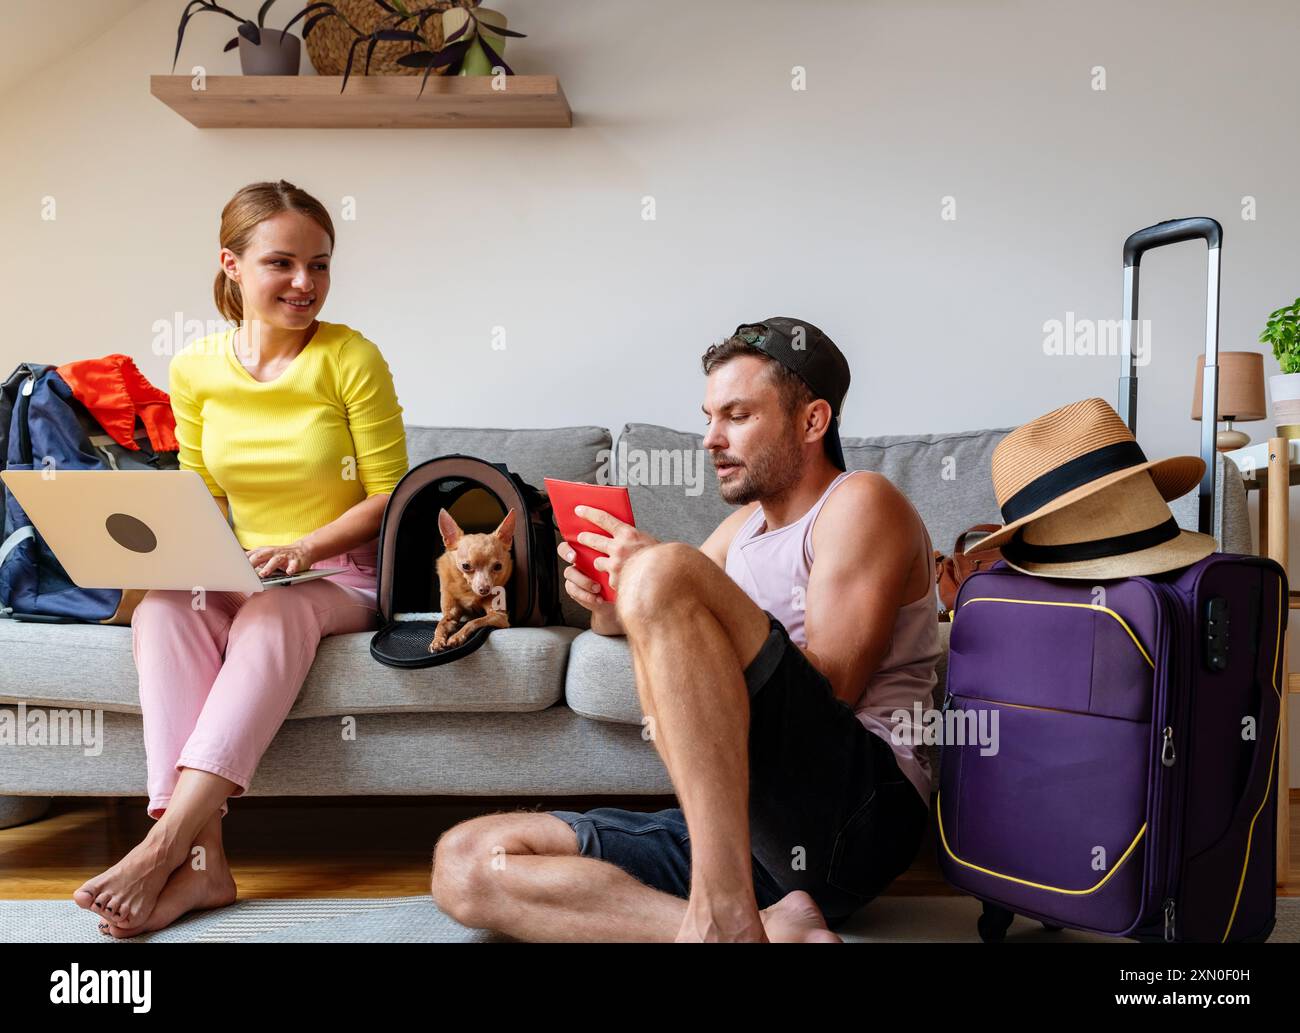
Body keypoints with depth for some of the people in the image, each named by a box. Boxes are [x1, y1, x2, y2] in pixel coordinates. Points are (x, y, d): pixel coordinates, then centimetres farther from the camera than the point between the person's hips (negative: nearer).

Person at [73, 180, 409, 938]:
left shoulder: (351, 358, -8)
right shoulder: (195, 370, 4)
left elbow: (389, 497, -6)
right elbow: (202, 499, 13)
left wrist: (306, 548, -20)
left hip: (342, 578, -3)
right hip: (239, 581, 3)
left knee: (273, 613, -35)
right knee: (161, 610, -29)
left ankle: (164, 845, -37)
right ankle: (201, 859, -36)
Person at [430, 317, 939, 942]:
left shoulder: (861, 502, 2)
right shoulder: (745, 525, 26)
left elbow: (827, 687, -11)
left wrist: (651, 580, -12)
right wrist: (609, 603, 4)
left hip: (856, 809, -8)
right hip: (743, 823, 8)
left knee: (665, 571, -27)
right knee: (463, 864, -6)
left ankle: (726, 914, -32)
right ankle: (773, 930, -21)